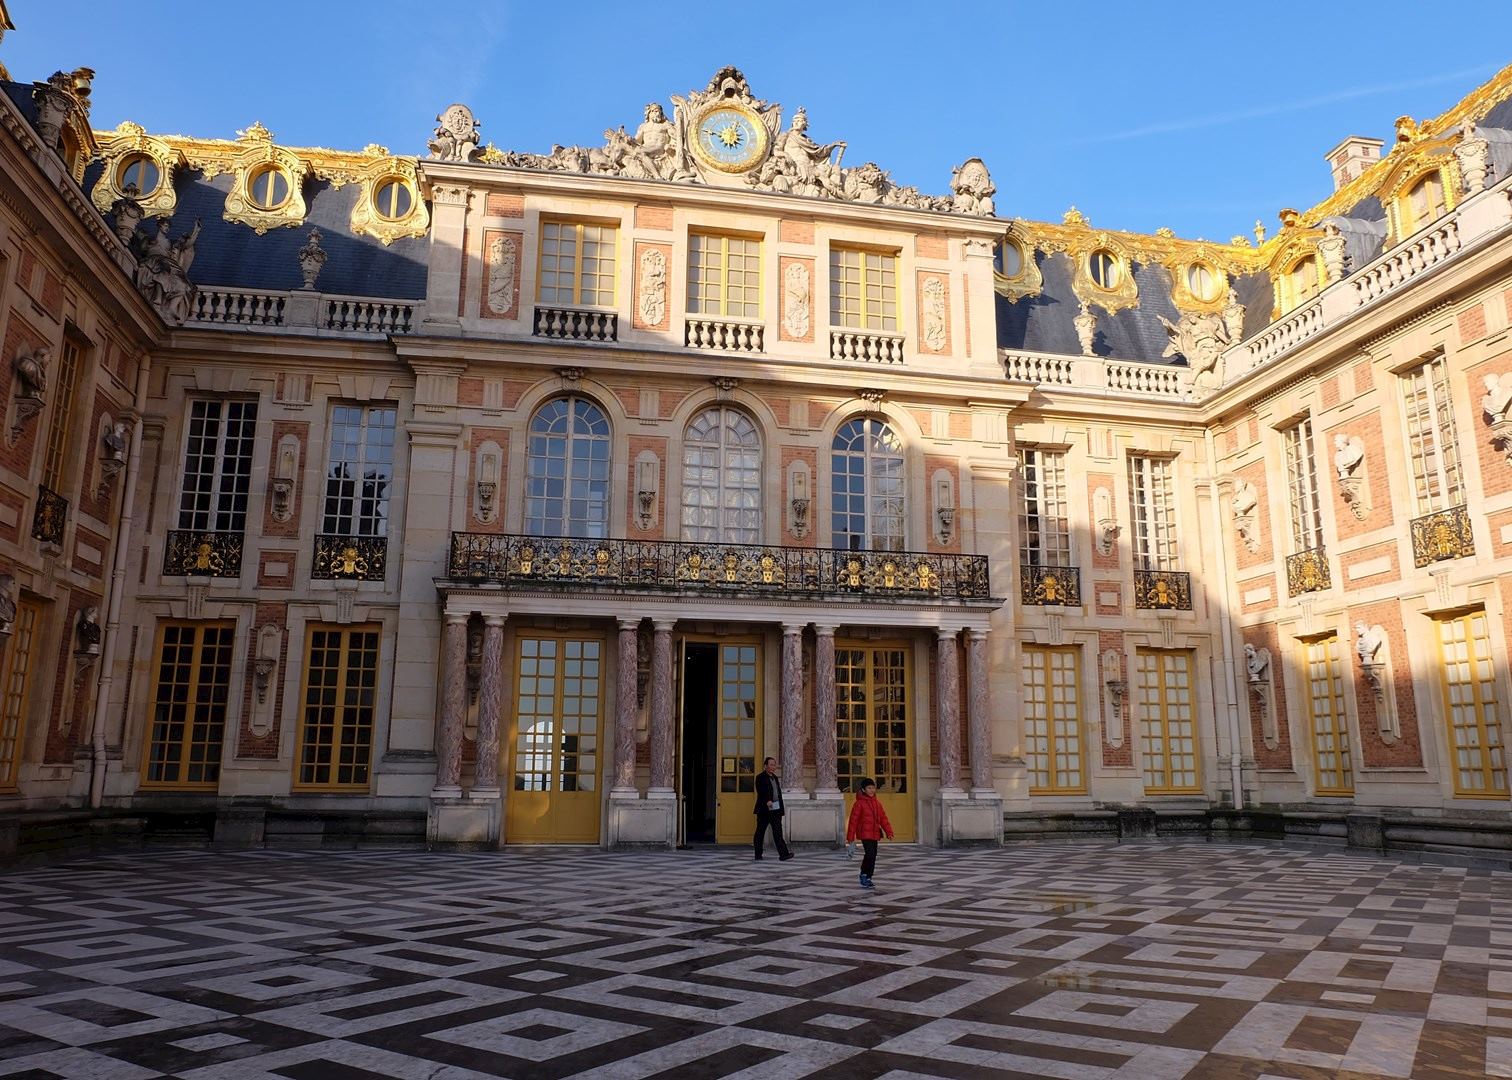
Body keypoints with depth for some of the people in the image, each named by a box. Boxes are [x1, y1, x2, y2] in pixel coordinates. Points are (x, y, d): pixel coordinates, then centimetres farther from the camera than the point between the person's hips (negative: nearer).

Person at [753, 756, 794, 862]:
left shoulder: (775, 777, 18)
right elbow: (761, 792, -17)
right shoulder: (760, 777, -4)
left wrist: (781, 809, 18)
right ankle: (758, 855, 8)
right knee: (760, 831, 2)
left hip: (776, 809, 6)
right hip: (764, 809, -6)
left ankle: (783, 854, -6)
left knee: (778, 832, -2)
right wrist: (767, 801, -31)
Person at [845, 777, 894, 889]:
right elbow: (853, 820, -7)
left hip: (875, 833, 7)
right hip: (865, 833, -7)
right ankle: (864, 875, 2)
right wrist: (850, 836, -7)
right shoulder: (859, 803, -8)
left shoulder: (877, 802, 10)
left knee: (873, 856, 10)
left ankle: (867, 879, 23)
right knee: (870, 854, -16)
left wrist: (889, 832, 1)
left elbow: (883, 818, 11)